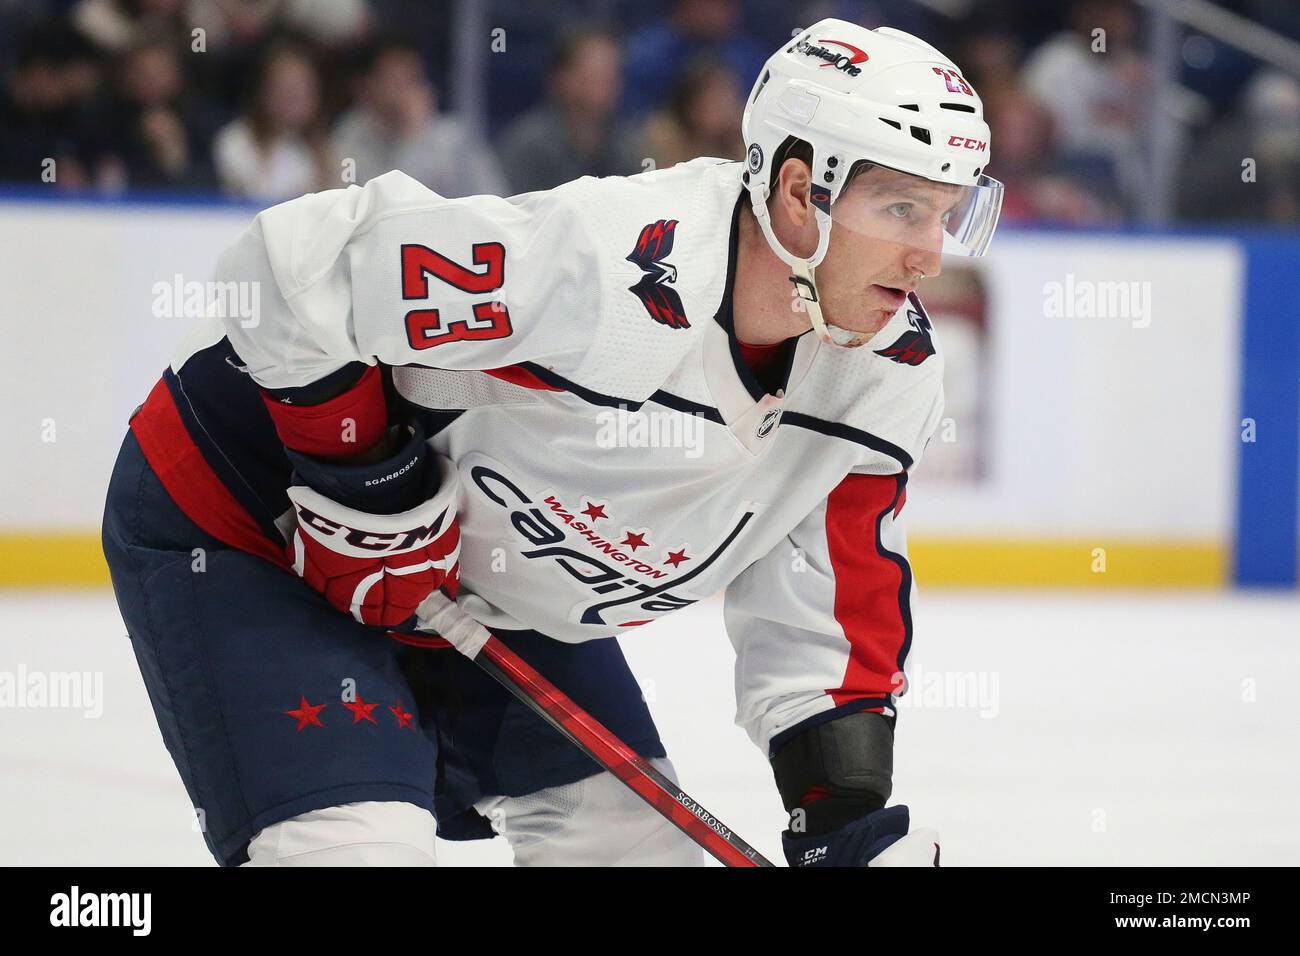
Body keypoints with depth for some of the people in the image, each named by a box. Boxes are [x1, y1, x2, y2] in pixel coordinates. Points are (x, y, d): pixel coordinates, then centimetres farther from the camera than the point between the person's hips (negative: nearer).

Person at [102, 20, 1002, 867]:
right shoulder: (607, 262, -37)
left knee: (640, 834, 7)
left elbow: (833, 609, -1)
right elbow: (294, 260, -32)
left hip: (481, 584, 8)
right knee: (361, 845, -23)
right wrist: (367, 487, -25)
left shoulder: (893, 371, -12)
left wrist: (849, 813, -10)